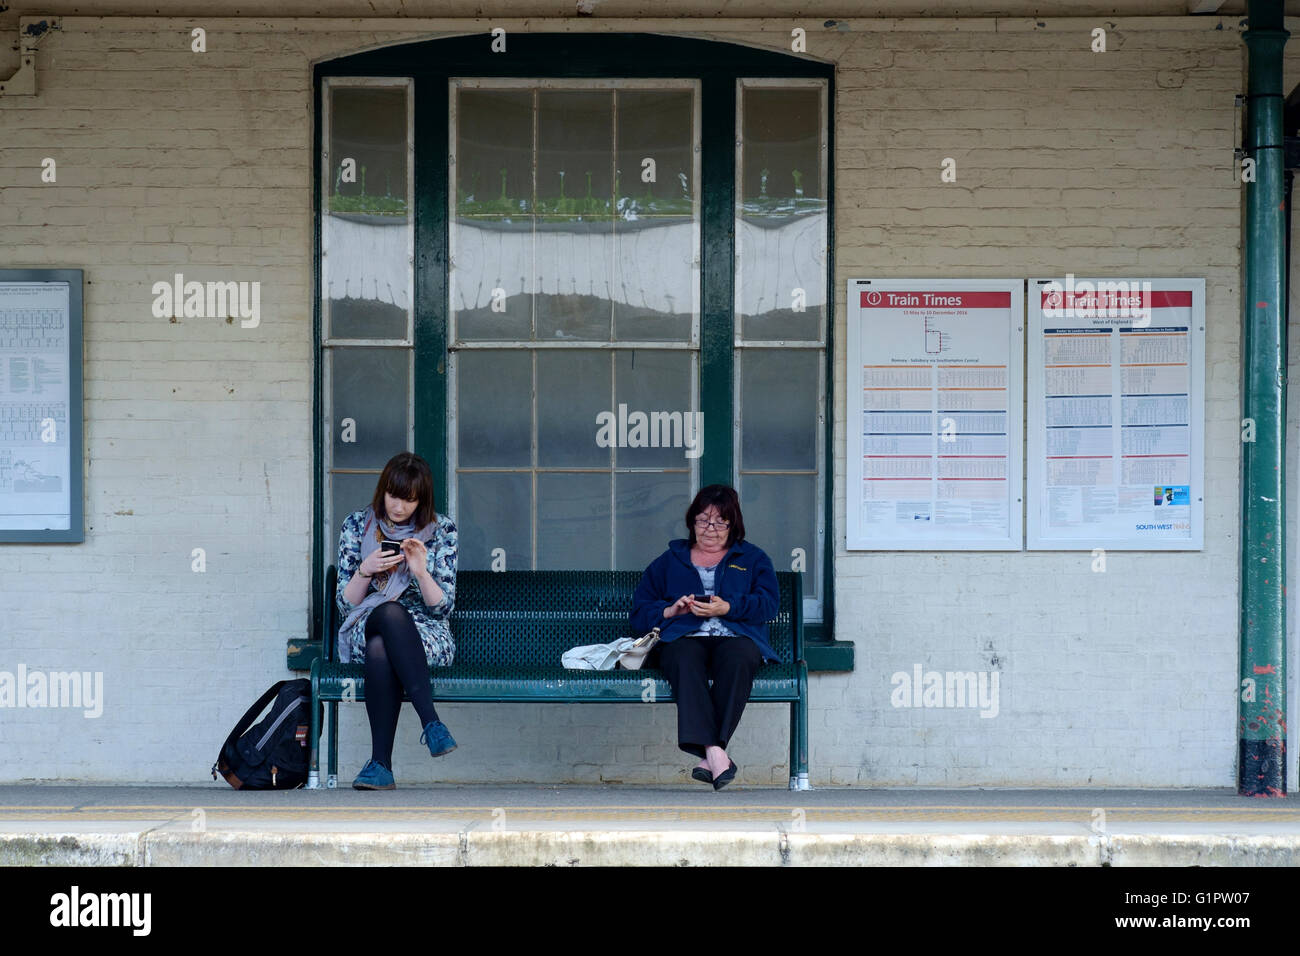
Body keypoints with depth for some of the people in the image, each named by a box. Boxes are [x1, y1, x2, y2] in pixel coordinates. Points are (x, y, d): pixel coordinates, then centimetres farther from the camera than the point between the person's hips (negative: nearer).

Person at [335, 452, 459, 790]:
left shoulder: (441, 530, 4)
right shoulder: (357, 525, 7)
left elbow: (442, 607, 0)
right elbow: (345, 603, 5)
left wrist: (421, 571, -18)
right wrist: (366, 571, -14)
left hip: (426, 634, -1)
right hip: (364, 630, 1)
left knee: (381, 648, -39)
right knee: (391, 612, -39)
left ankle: (381, 762, -45)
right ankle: (430, 721, -48)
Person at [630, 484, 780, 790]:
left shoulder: (752, 559, 25)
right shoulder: (669, 561, 28)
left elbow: (767, 604, 6)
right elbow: (639, 612, 20)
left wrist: (727, 608, -10)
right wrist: (670, 611, -1)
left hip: (735, 636, 0)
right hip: (684, 638, 0)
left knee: (739, 657, -38)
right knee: (685, 660, -38)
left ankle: (710, 752, -45)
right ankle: (714, 753, -52)